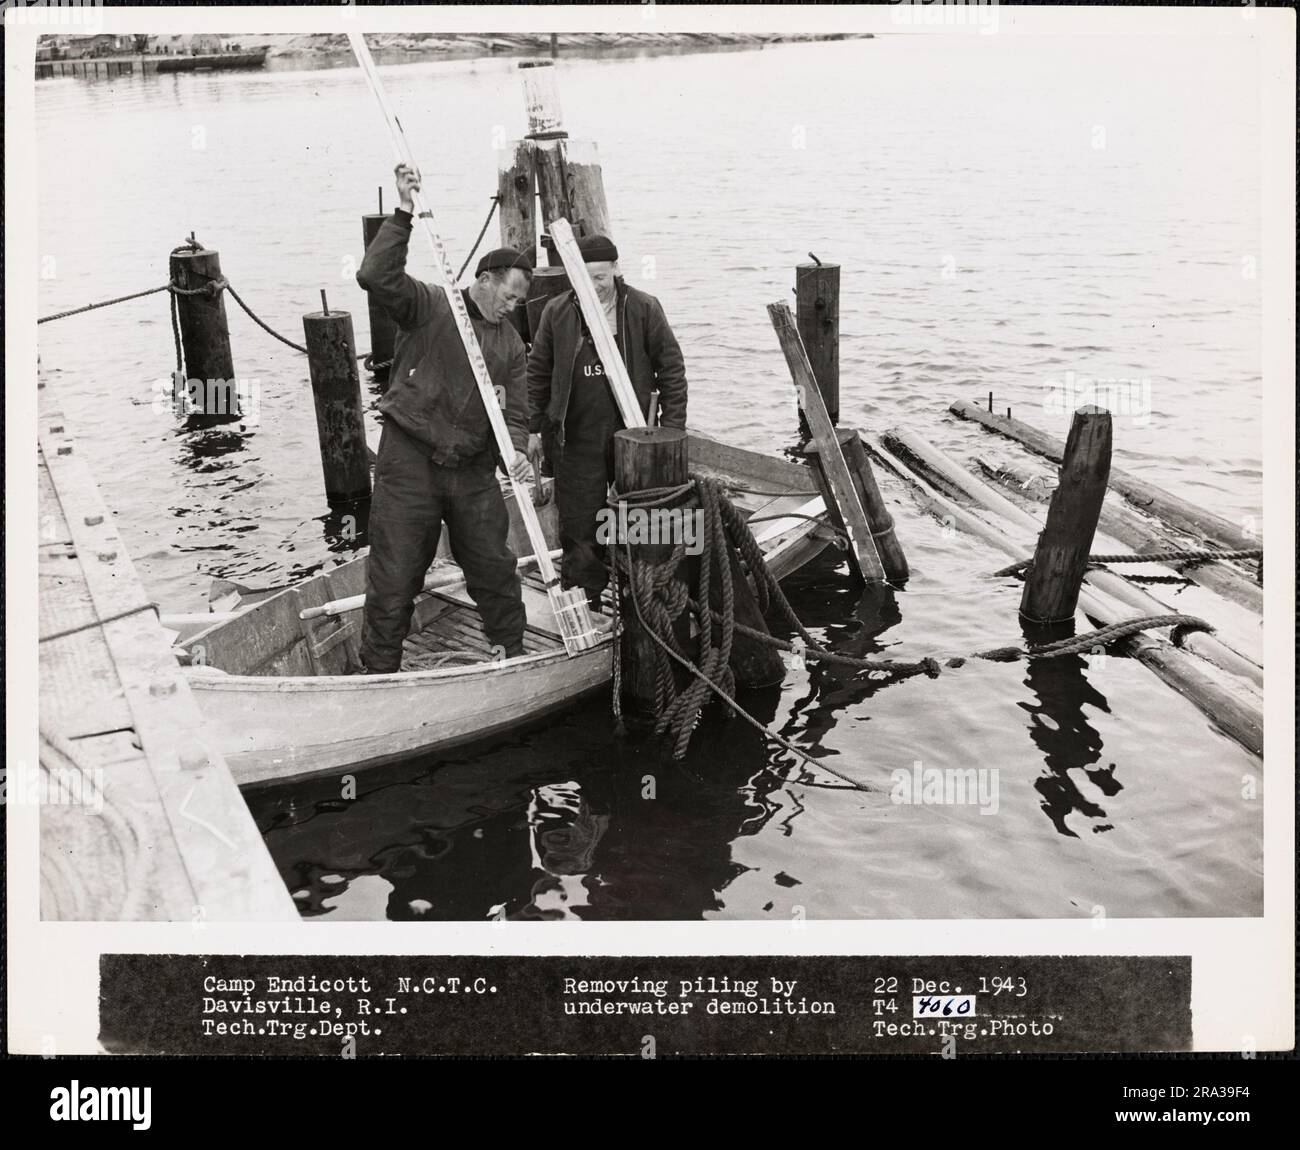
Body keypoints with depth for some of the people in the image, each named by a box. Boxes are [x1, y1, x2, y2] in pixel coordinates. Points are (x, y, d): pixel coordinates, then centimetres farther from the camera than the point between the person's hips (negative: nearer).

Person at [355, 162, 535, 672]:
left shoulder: (510, 343, 12)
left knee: (495, 569, 12)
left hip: (472, 469, 5)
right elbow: (376, 276, -20)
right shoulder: (428, 306, -3)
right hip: (409, 462, -5)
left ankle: (515, 658, 29)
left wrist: (516, 452, -13)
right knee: (394, 577, 0)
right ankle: (379, 672, 12)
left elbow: (516, 412, 7)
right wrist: (403, 215, -23)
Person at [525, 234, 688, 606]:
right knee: (579, 526, 2)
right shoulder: (557, 311, 3)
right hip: (576, 439, 1)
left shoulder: (644, 308, -1)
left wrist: (671, 429, -2)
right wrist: (534, 429, 7)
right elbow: (538, 372, 10)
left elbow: (671, 367, 2)